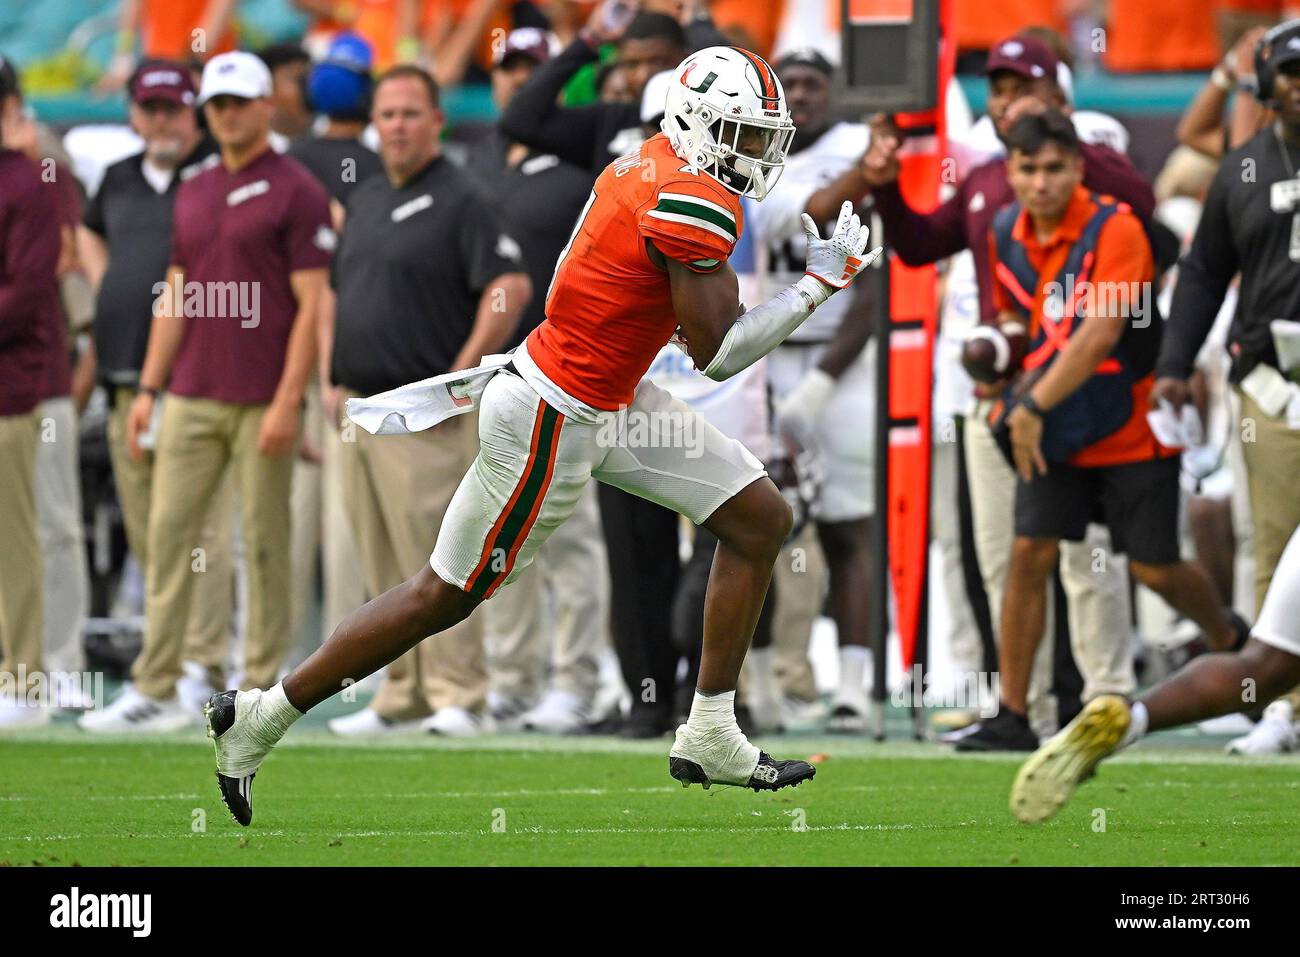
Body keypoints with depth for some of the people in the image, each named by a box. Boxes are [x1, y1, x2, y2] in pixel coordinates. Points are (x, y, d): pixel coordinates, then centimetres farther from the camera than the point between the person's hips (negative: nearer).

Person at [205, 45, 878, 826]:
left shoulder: (649, 165, 4)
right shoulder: (697, 206, -24)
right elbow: (718, 356, -21)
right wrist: (821, 283, -16)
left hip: (609, 400, 10)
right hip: (555, 426, -10)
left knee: (762, 520, 8)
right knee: (447, 598, 4)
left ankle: (711, 738, 14)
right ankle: (262, 718, 17)